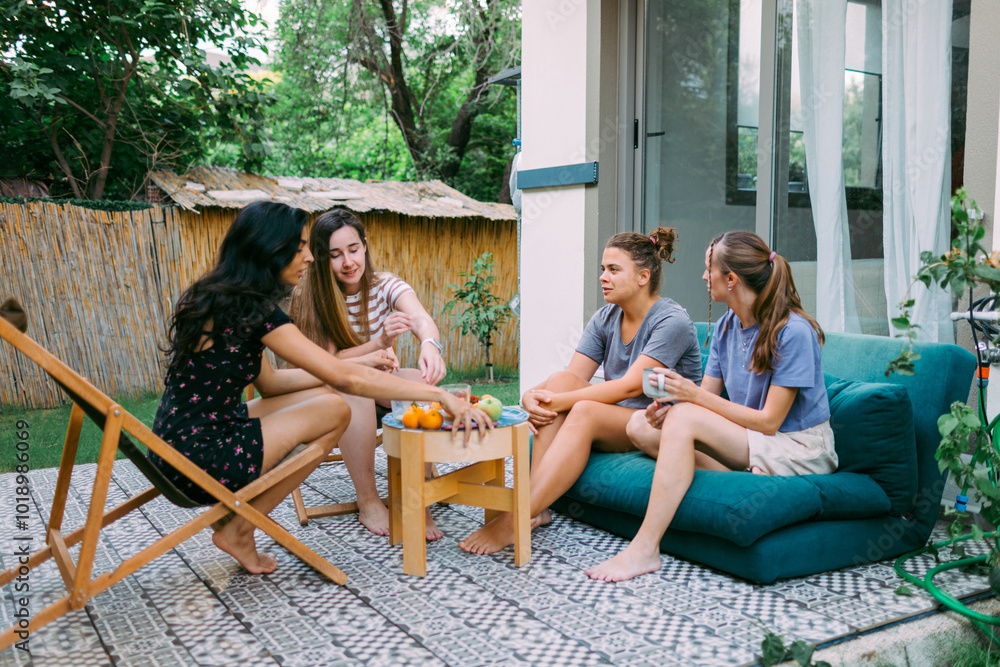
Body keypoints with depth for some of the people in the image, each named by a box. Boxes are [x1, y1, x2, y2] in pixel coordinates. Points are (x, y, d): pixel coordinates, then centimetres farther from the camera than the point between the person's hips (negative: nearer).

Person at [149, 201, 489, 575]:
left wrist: (361, 362, 15)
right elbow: (346, 378, -19)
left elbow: (268, 383, 17)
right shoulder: (252, 309, -18)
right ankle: (239, 529, 3)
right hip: (198, 462, -9)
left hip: (180, 444, 9)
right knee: (334, 410, -4)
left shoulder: (219, 300, 11)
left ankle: (233, 512, 9)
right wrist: (440, 395, -15)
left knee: (323, 396, 10)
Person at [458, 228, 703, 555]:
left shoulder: (672, 321, -13)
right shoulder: (605, 319, 8)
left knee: (585, 412, -33)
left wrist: (558, 401, -27)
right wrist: (532, 396, -23)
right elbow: (572, 379, -1)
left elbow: (631, 386, -23)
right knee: (559, 380, -21)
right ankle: (536, 508, -28)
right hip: (614, 421, 6)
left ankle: (515, 520, -37)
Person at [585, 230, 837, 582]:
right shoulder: (726, 326, 6)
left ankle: (644, 549, -31)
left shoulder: (793, 331, -18)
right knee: (640, 425, -8)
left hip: (799, 451, -8)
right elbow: (706, 399, 5)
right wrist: (669, 408, -17)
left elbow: (769, 421, -19)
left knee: (685, 419, -30)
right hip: (746, 442, 8)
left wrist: (694, 396, -22)